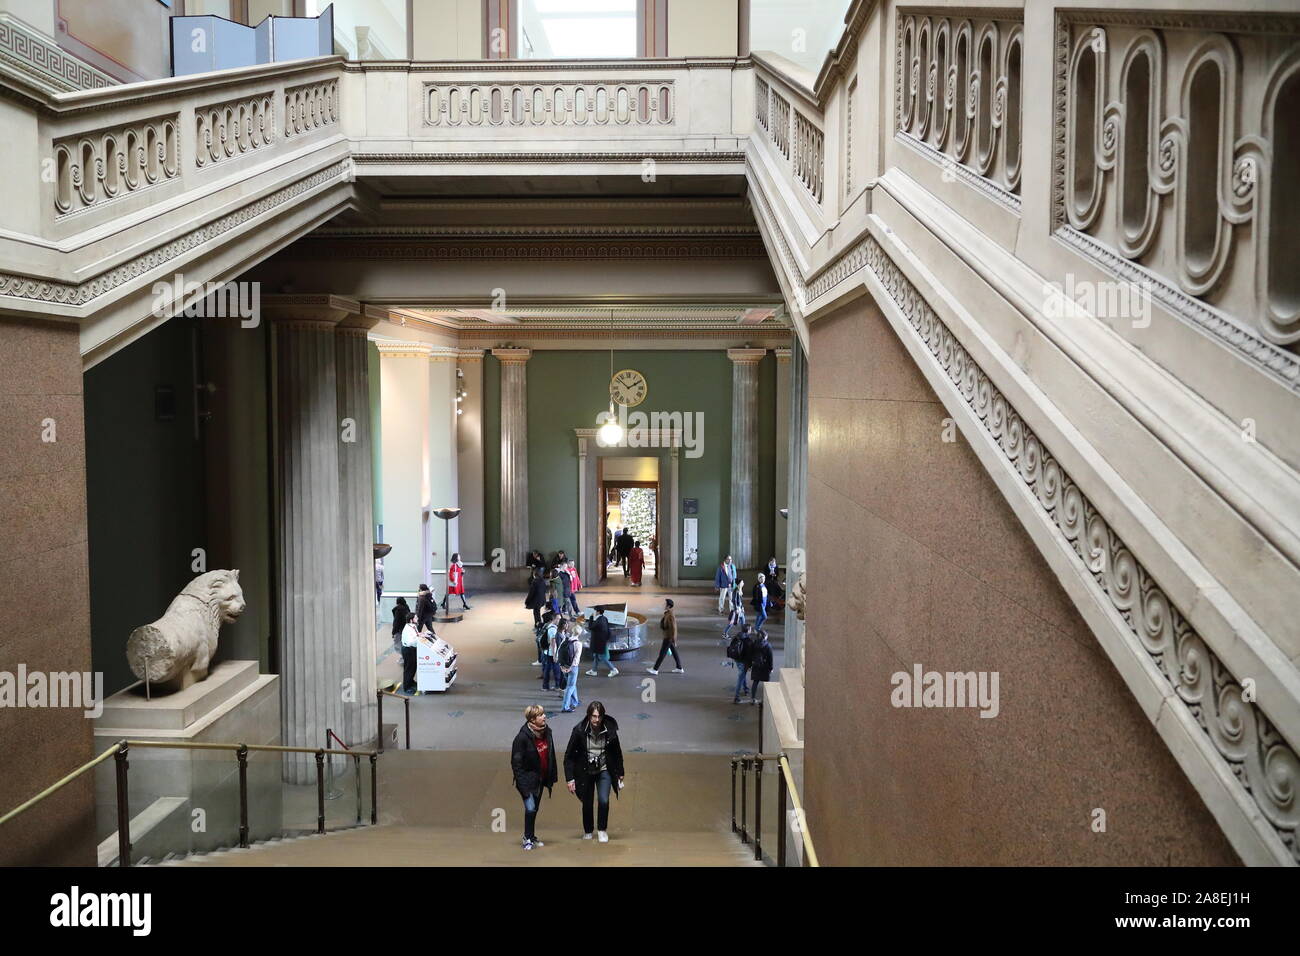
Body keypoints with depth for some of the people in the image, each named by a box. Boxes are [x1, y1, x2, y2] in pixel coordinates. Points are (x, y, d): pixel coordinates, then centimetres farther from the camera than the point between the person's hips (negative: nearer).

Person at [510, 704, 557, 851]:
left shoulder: (547, 732, -2)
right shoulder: (522, 737, -21)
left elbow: (551, 755, 10)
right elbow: (516, 762, -17)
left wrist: (553, 774, 12)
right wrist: (522, 783, -19)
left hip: (541, 778, 6)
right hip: (528, 779, -6)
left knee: (535, 809, 16)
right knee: (530, 808, -12)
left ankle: (531, 836, 32)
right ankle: (528, 838, 7)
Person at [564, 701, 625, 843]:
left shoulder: (610, 730, -13)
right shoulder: (579, 730, -17)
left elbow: (617, 753, 2)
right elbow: (569, 756, -11)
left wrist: (620, 774, 6)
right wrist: (570, 778, -14)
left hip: (604, 771, 0)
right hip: (585, 772, 0)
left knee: (603, 800, -14)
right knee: (587, 803, 8)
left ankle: (602, 830, 9)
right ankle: (587, 831, 33)